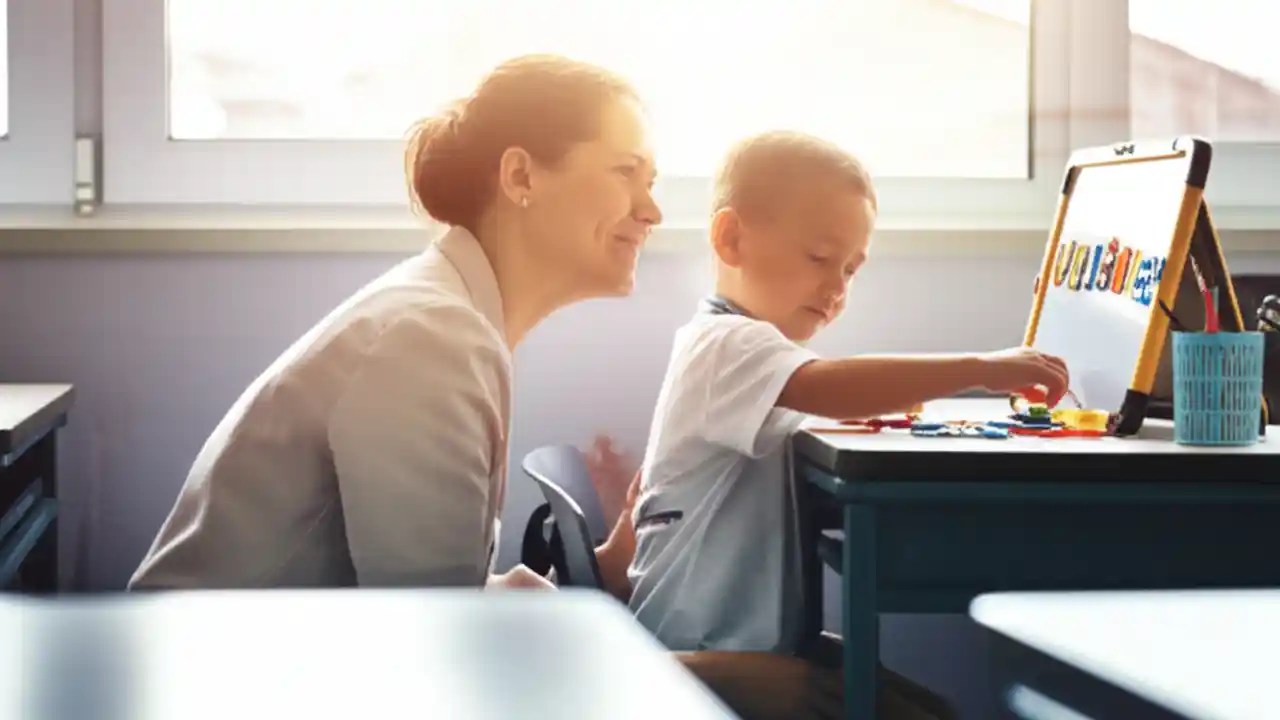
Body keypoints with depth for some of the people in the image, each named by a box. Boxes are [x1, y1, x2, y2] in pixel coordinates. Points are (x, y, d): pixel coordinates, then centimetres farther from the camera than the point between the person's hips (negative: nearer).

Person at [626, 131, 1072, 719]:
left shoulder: (755, 352, 18)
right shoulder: (723, 345, -17)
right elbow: (826, 387, -35)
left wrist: (875, 406, 6)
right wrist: (982, 369, -37)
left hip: (762, 641, 10)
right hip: (699, 649, -10)